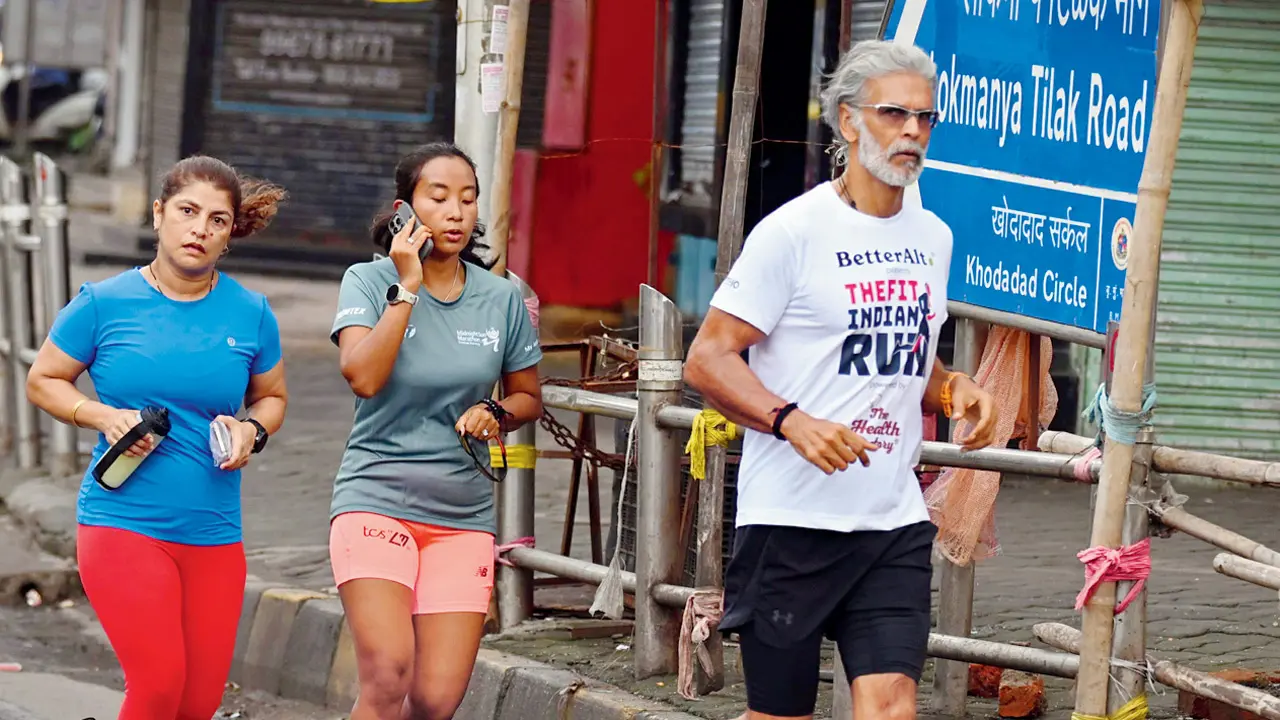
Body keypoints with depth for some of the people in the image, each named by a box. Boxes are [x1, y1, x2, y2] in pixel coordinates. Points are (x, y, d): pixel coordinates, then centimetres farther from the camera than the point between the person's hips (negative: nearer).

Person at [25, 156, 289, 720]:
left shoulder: (250, 314, 5)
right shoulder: (105, 303, -3)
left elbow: (271, 397, 19)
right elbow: (43, 381, 8)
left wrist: (252, 431, -3)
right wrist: (103, 417, -10)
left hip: (213, 534, 3)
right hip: (122, 522, -3)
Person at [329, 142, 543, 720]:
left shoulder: (501, 298, 7)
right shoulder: (369, 282, -2)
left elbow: (528, 397, 20)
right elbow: (362, 376, -18)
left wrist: (495, 413, -3)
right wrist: (406, 286, -17)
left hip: (463, 516, 3)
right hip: (376, 499, -3)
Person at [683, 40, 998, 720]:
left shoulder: (932, 239, 15)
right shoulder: (794, 231, -6)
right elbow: (707, 359, -8)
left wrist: (953, 389, 5)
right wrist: (793, 421, -24)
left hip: (895, 524, 5)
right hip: (792, 520, -5)